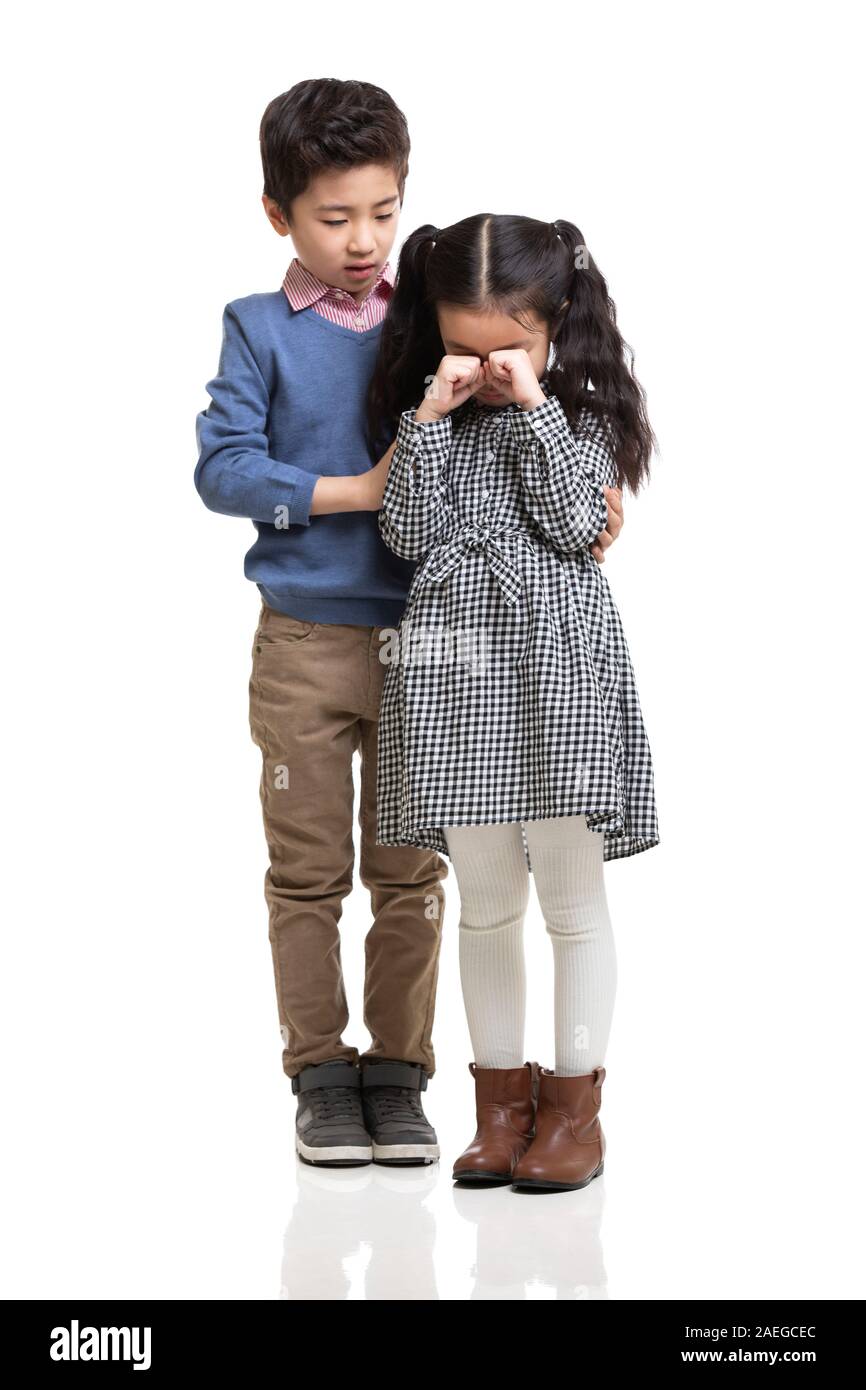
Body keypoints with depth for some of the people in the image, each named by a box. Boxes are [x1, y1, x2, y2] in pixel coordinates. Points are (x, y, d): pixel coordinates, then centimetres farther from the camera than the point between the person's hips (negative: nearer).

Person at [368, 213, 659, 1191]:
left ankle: (573, 1104, 12)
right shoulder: (427, 413, 9)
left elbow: (574, 522, -11)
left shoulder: (580, 411, 3)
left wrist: (533, 405, -11)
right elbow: (408, 534, -2)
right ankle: (501, 1098, 19)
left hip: (556, 661, -2)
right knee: (486, 899, 8)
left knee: (571, 894, 2)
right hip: (453, 660, 3)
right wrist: (431, 417, -8)